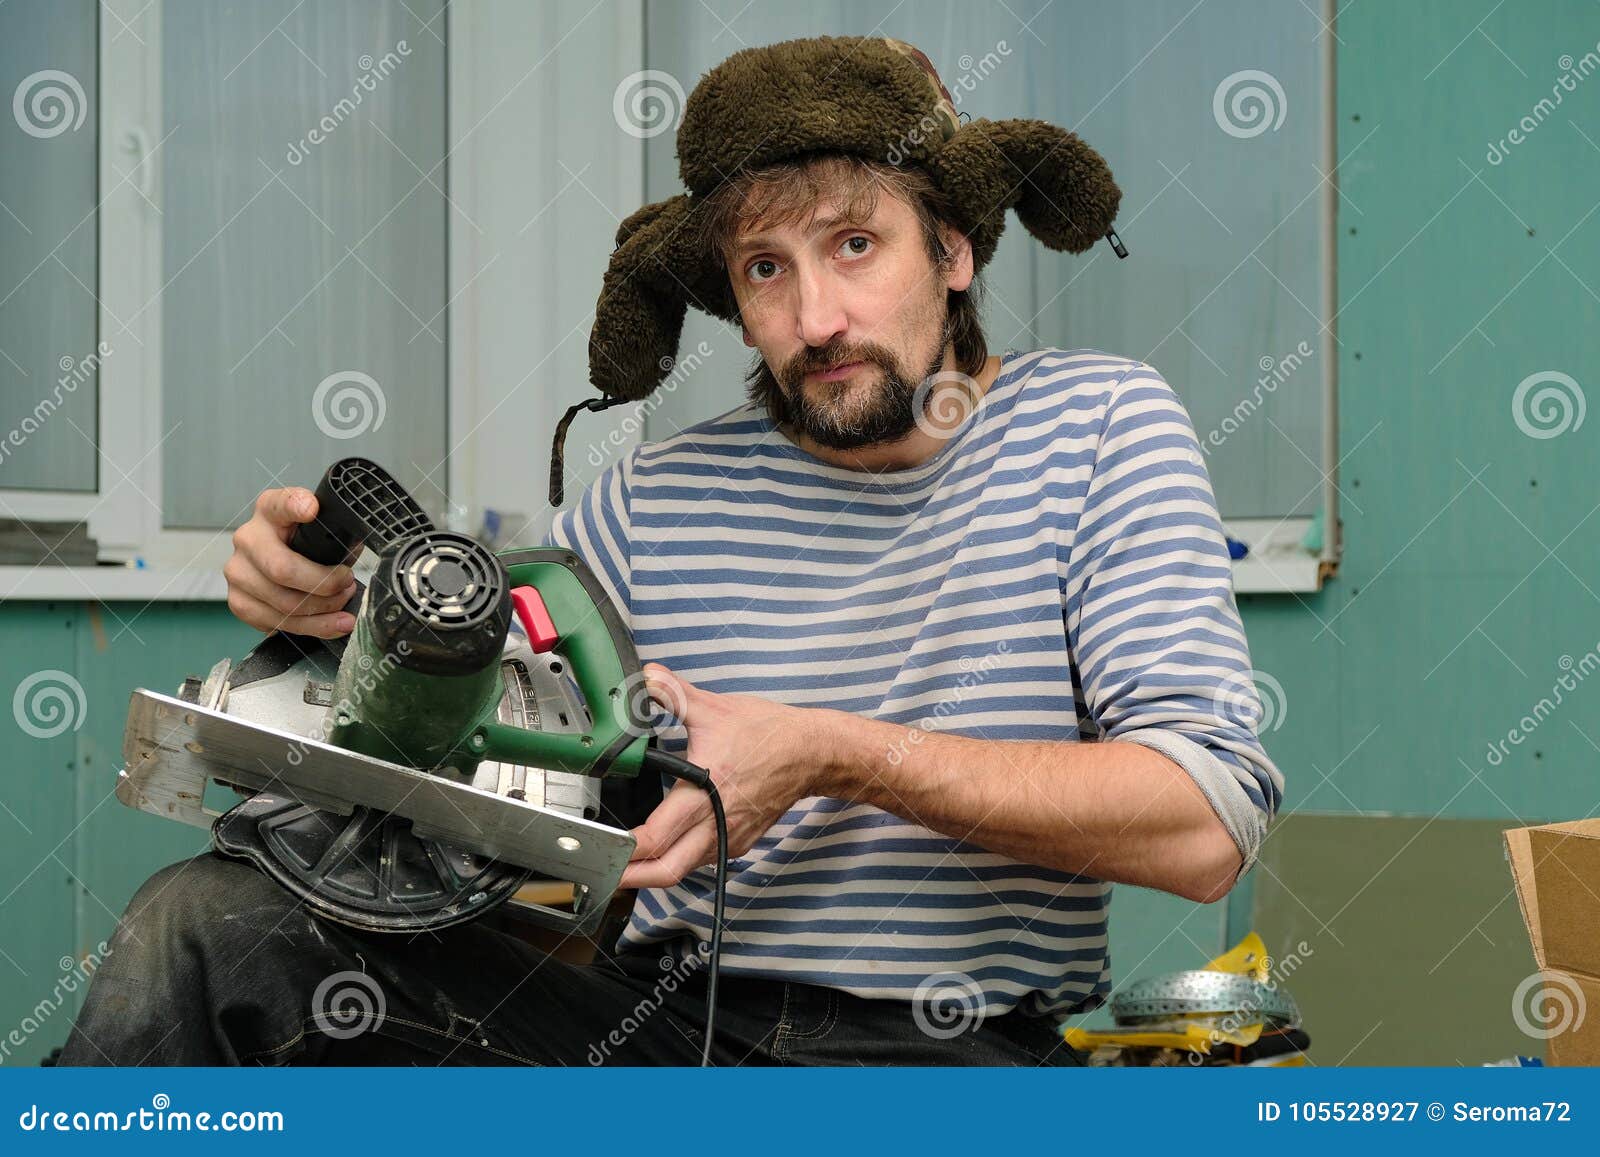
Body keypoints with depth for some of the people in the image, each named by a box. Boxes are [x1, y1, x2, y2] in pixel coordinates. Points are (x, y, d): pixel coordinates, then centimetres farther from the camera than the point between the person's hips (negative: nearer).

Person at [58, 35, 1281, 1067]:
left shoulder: (1098, 424, 0)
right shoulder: (655, 501, 7)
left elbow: (1208, 825, -10)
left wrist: (837, 756, -18)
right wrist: (348, 616, -9)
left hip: (951, 1054, -2)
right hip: (660, 1020, 3)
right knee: (206, 921, -18)